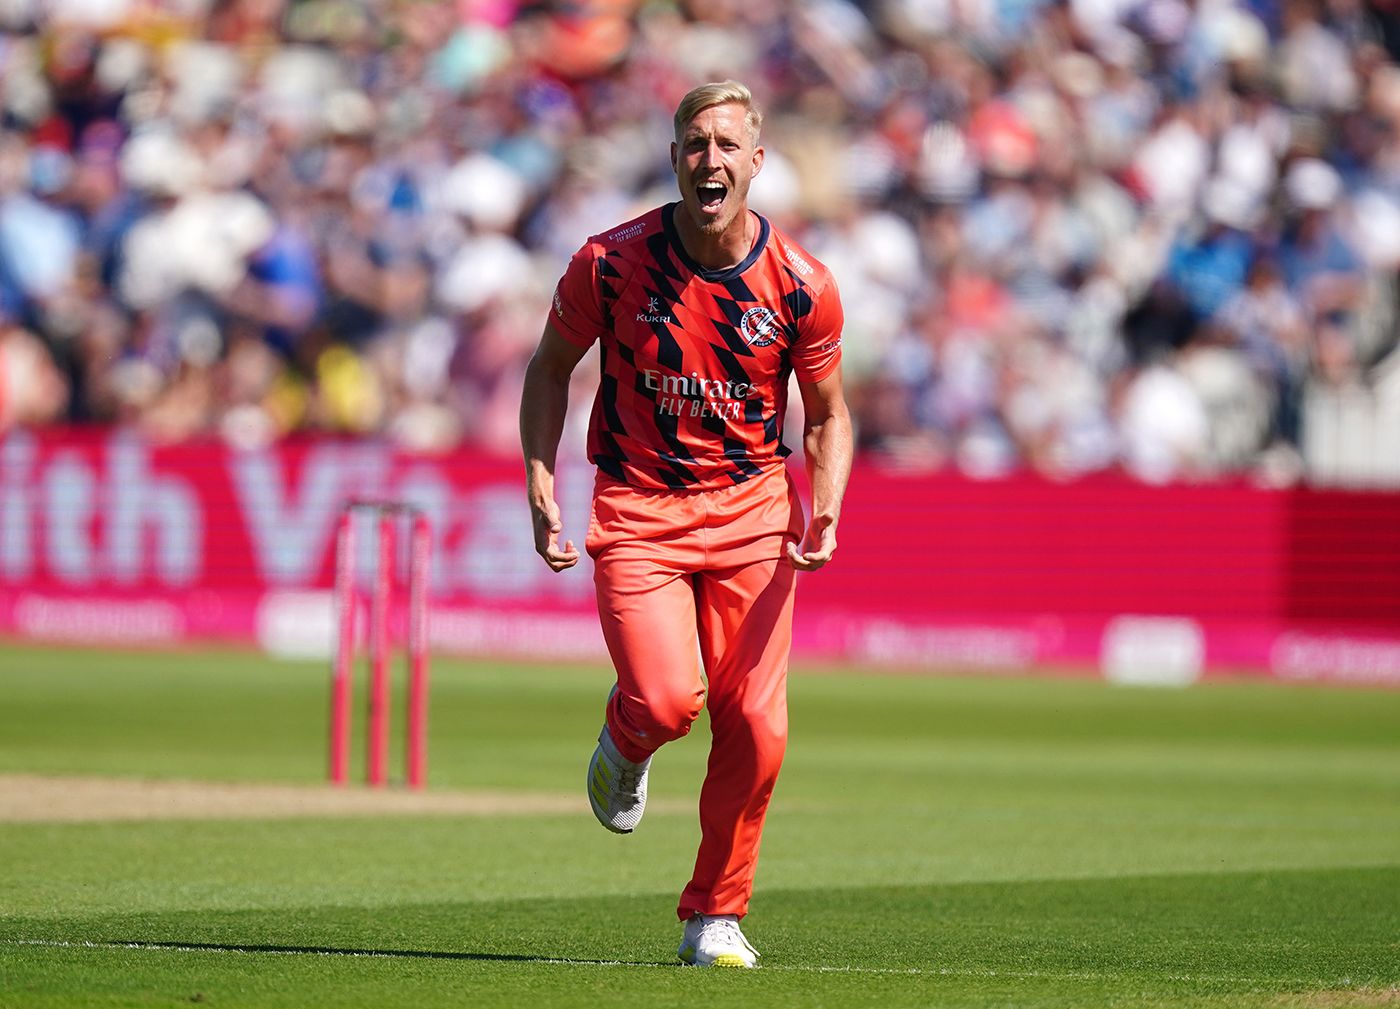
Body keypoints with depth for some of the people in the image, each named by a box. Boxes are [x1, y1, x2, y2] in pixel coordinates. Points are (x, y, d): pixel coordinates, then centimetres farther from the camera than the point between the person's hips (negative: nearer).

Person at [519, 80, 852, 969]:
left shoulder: (801, 284, -7)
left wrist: (825, 511, -12)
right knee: (667, 701, -19)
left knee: (755, 727, -5)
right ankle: (626, 741, 20)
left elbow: (829, 415, 6)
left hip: (752, 511, 1)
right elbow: (551, 366, 7)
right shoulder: (612, 262, -9)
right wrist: (540, 489, -4)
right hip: (637, 509, -1)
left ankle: (716, 915, 16)